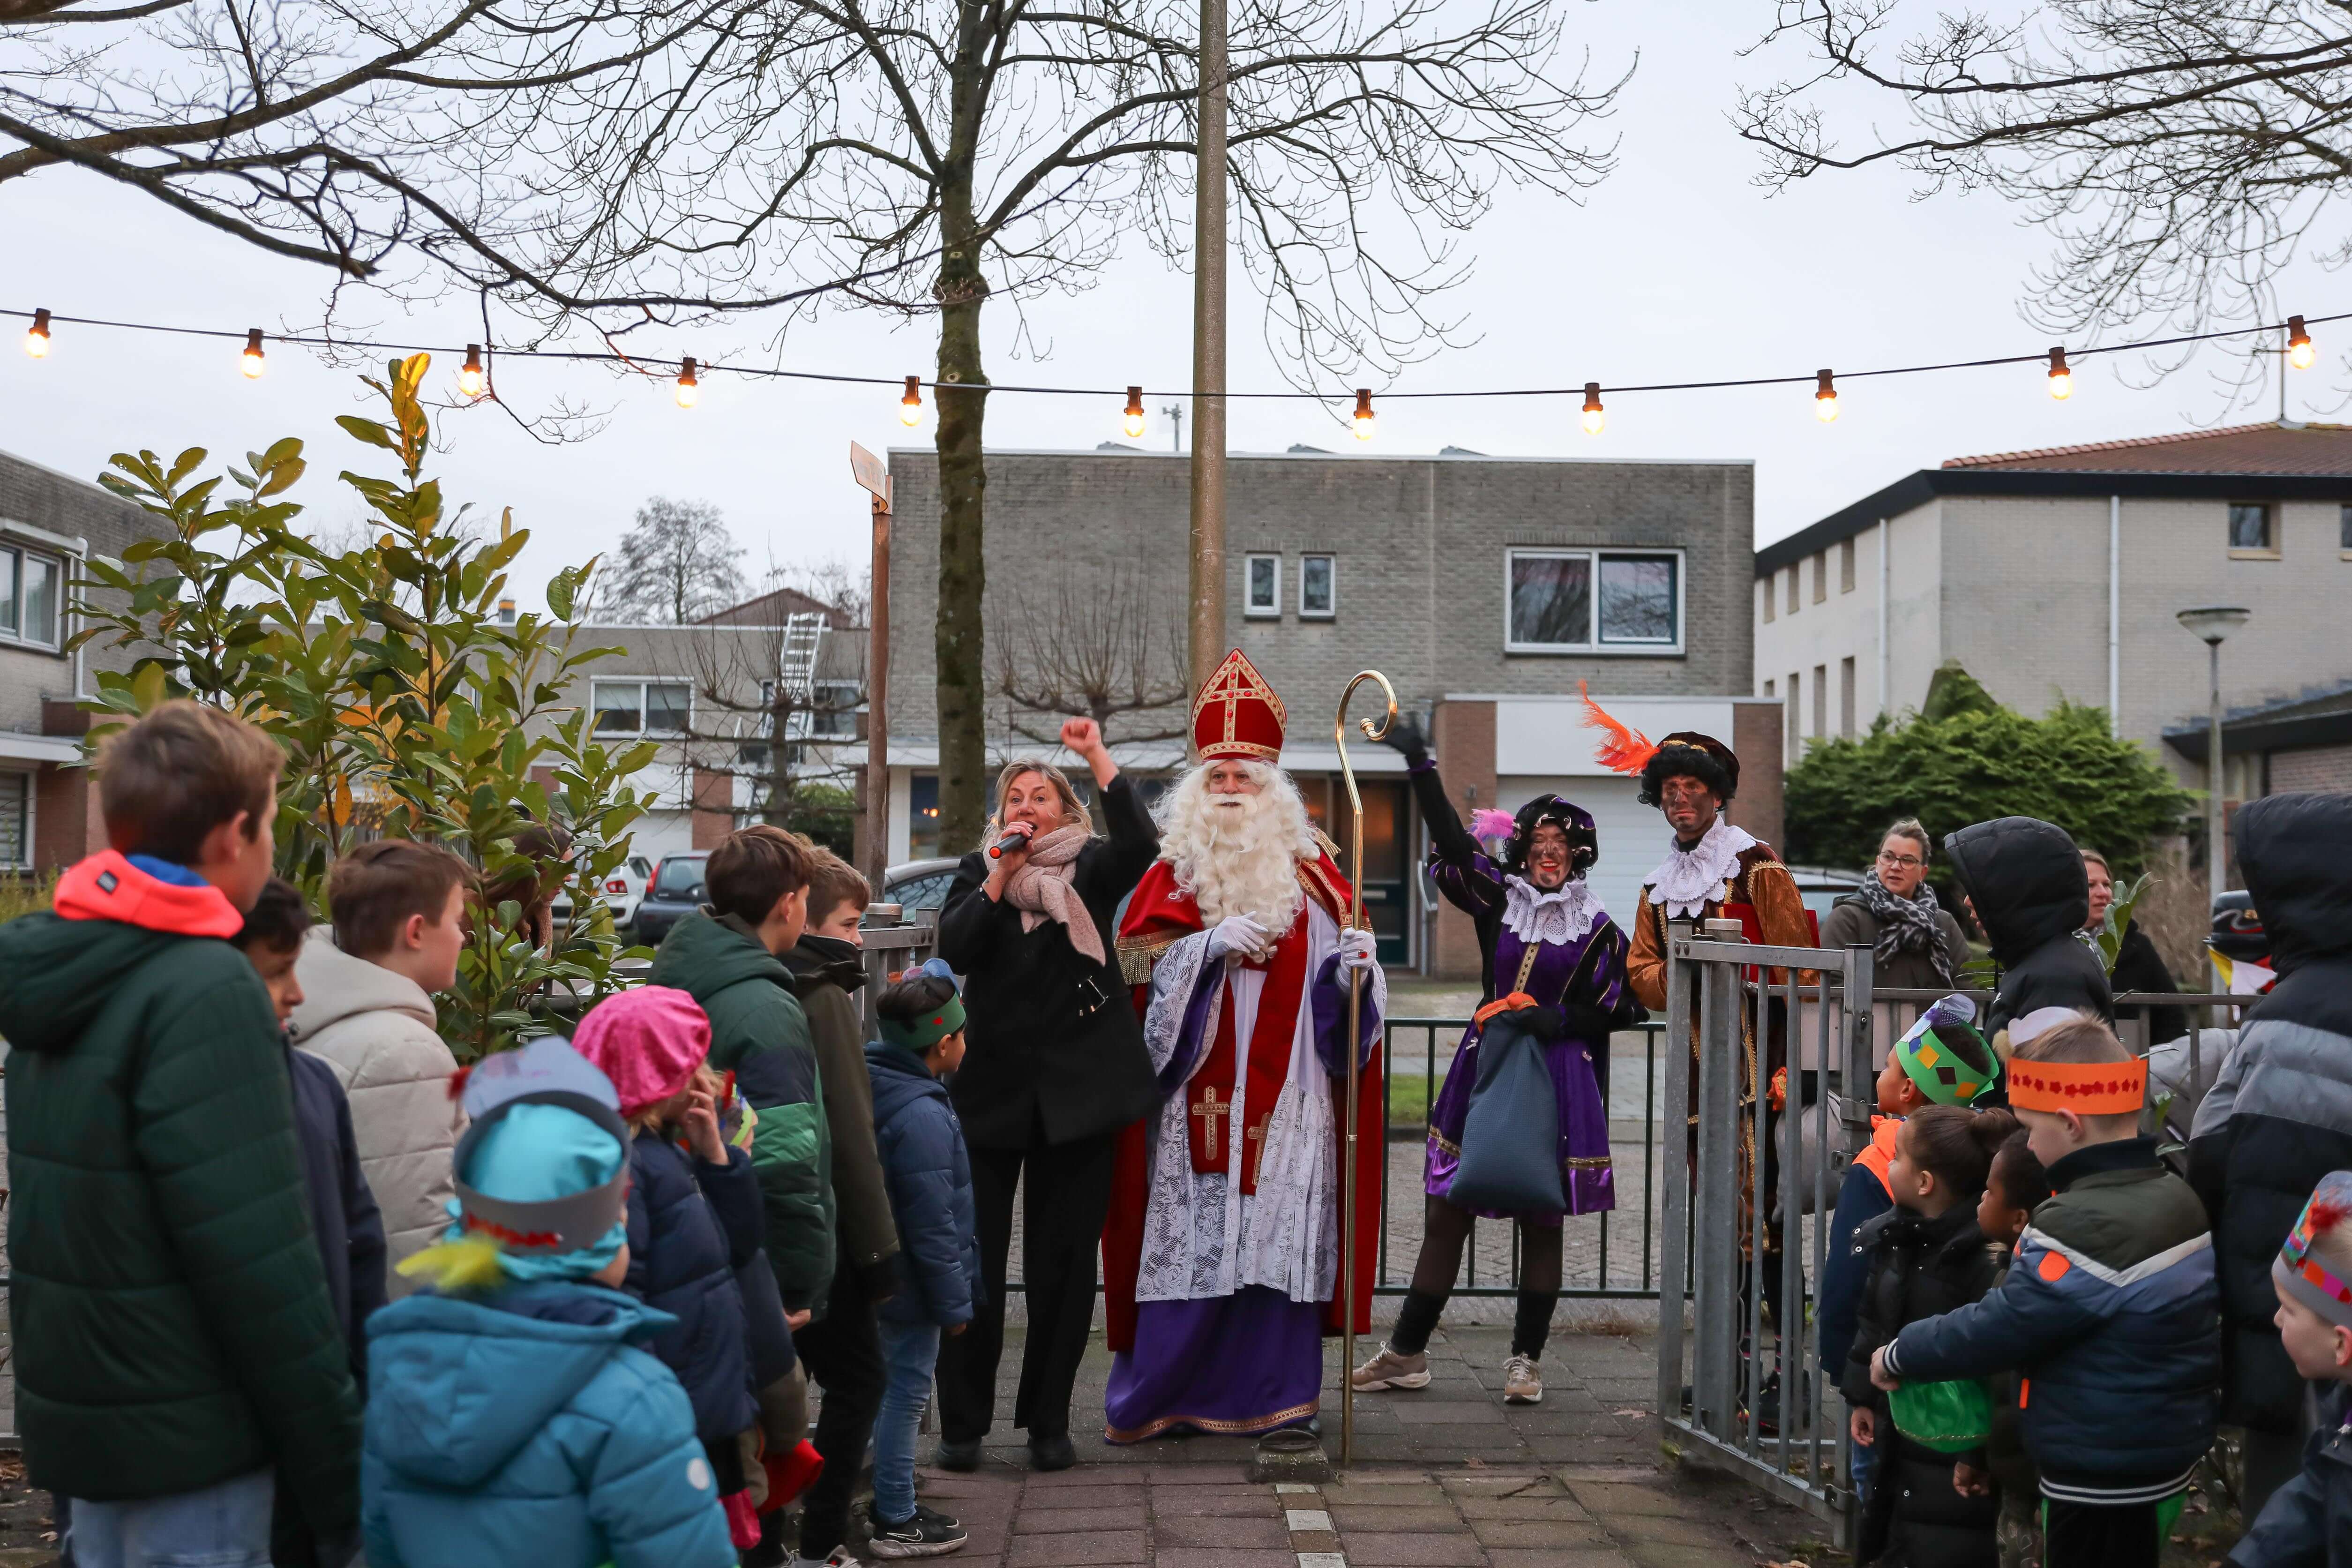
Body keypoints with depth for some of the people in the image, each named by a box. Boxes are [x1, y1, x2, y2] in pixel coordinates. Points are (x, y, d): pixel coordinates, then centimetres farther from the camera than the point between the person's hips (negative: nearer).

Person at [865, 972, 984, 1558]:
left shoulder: (874, 1085, 2)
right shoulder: (922, 1118, -28)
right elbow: (932, 1226, -24)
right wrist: (954, 1304, -13)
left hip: (877, 1274, 9)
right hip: (909, 1285, -9)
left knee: (891, 1386, 20)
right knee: (906, 1390, 3)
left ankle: (892, 1502, 33)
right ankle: (897, 1522, 14)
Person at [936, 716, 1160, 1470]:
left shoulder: (1092, 869, 5)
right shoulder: (978, 872, 9)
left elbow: (1141, 845, -17)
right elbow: (953, 949, -7)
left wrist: (1098, 756, -19)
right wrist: (1003, 874, -12)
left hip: (1076, 1089, -1)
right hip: (989, 1088, 1)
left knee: (1064, 1262, 5)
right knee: (974, 1260, 1)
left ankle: (1049, 1421, 16)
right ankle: (962, 1422, 11)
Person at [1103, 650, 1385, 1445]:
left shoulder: (1308, 873, 11)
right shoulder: (1173, 872, 8)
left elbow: (1338, 975, 10)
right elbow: (1143, 967, -2)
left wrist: (1355, 963, -12)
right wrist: (1211, 943, -16)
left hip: (1284, 1090, 1)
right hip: (1197, 1091, -1)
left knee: (1281, 1230, 0)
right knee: (1190, 1233, -3)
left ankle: (1275, 1391, 10)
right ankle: (1163, 1394, 7)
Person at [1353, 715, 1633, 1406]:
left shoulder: (1597, 928, 3)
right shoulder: (1497, 900, 6)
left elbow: (1617, 1009, 4)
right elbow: (1450, 837, -1)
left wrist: (1555, 1020, -12)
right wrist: (1418, 762, -8)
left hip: (1557, 1078, -2)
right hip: (1484, 1071, 2)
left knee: (1541, 1222, 3)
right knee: (1444, 1213, 3)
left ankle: (1526, 1359, 14)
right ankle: (1407, 1351, 12)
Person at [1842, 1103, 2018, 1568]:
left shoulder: (1988, 1253, -26)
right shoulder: (1896, 1236, 2)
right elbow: (1874, 1323, 15)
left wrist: (1982, 1461, -25)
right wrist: (1862, 1397, 19)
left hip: (1956, 1454, -8)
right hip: (1904, 1439, 8)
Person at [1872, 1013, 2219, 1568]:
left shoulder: (2085, 1229, -26)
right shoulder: (2175, 1197, 4)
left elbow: (1996, 1329, -20)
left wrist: (1897, 1357, -6)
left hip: (2102, 1477, -9)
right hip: (2169, 1455, 9)